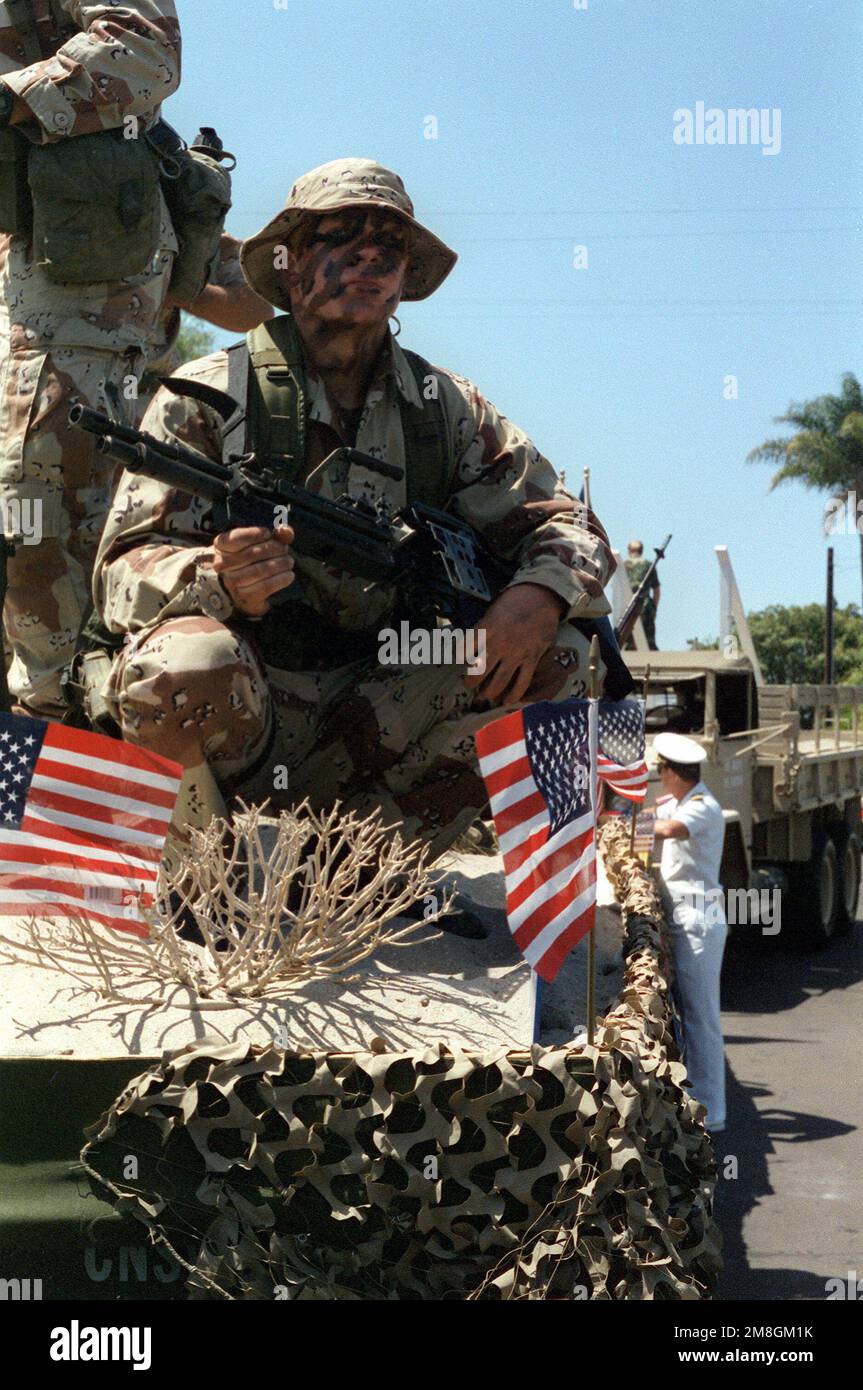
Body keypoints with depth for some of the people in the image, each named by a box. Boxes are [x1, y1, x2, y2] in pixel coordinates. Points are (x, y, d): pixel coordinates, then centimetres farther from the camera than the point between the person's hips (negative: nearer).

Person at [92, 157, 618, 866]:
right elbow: (125, 570, -10)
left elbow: (566, 523, 7)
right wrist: (219, 580, -34)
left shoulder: (447, 408, 7)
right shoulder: (209, 396, -4)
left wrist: (541, 594, -19)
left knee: (556, 646, -14)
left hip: (380, 698, 4)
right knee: (181, 670, -36)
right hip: (245, 702, -4)